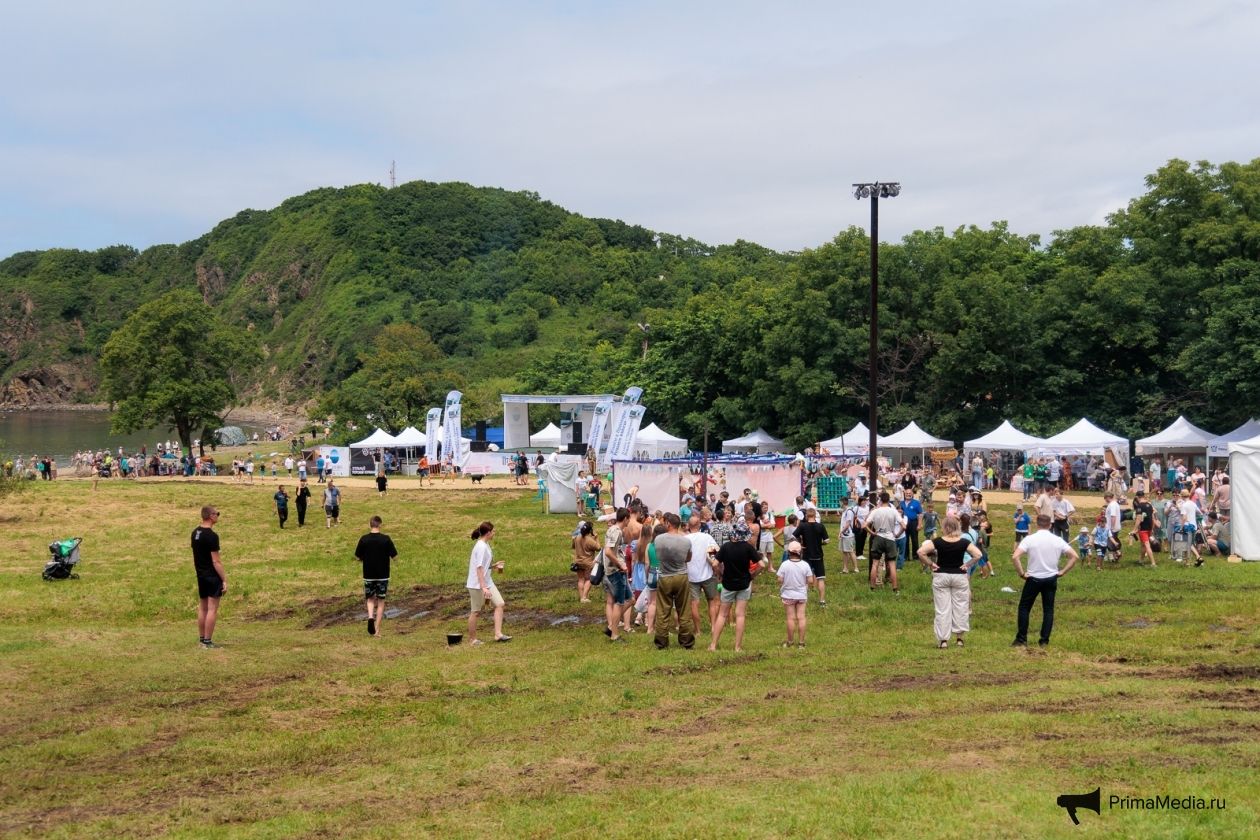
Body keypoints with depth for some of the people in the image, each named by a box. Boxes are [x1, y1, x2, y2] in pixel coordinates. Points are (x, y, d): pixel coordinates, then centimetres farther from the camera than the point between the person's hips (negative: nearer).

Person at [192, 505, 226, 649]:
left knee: (202, 608, 13)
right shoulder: (211, 536, -18)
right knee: (212, 609, -4)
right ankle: (208, 642, -3)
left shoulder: (195, 533, 8)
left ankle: (202, 640, 19)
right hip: (212, 576, -9)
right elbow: (216, 561, -19)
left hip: (201, 575, 9)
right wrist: (224, 580, -15)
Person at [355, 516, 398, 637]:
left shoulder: (364, 539, -7)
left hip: (368, 575, 1)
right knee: (381, 601, 9)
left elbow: (357, 558, -1)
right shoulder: (386, 539, -10)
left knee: (370, 599, 19)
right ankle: (377, 630, 7)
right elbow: (395, 557, -8)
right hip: (383, 575, -1)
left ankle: (370, 616, -11)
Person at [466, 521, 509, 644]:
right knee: (476, 611, 3)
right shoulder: (481, 547, -21)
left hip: (487, 582, 9)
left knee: (499, 604, 2)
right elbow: (479, 568, -25)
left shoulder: (485, 545, 8)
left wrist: (494, 566, 4)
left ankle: (498, 634, 1)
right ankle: (472, 639, 15)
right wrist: (483, 588, -27)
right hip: (477, 585, -9)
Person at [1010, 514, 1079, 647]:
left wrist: (1021, 573, -10)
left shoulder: (1030, 539, -10)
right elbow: (1074, 556, 0)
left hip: (1034, 579, -3)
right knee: (1048, 609, 12)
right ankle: (1044, 640, 10)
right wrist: (1062, 572, 3)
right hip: (1051, 579, 3)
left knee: (1024, 608, 9)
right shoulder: (1058, 540, -1)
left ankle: (1021, 639, 8)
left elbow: (1015, 557, -21)